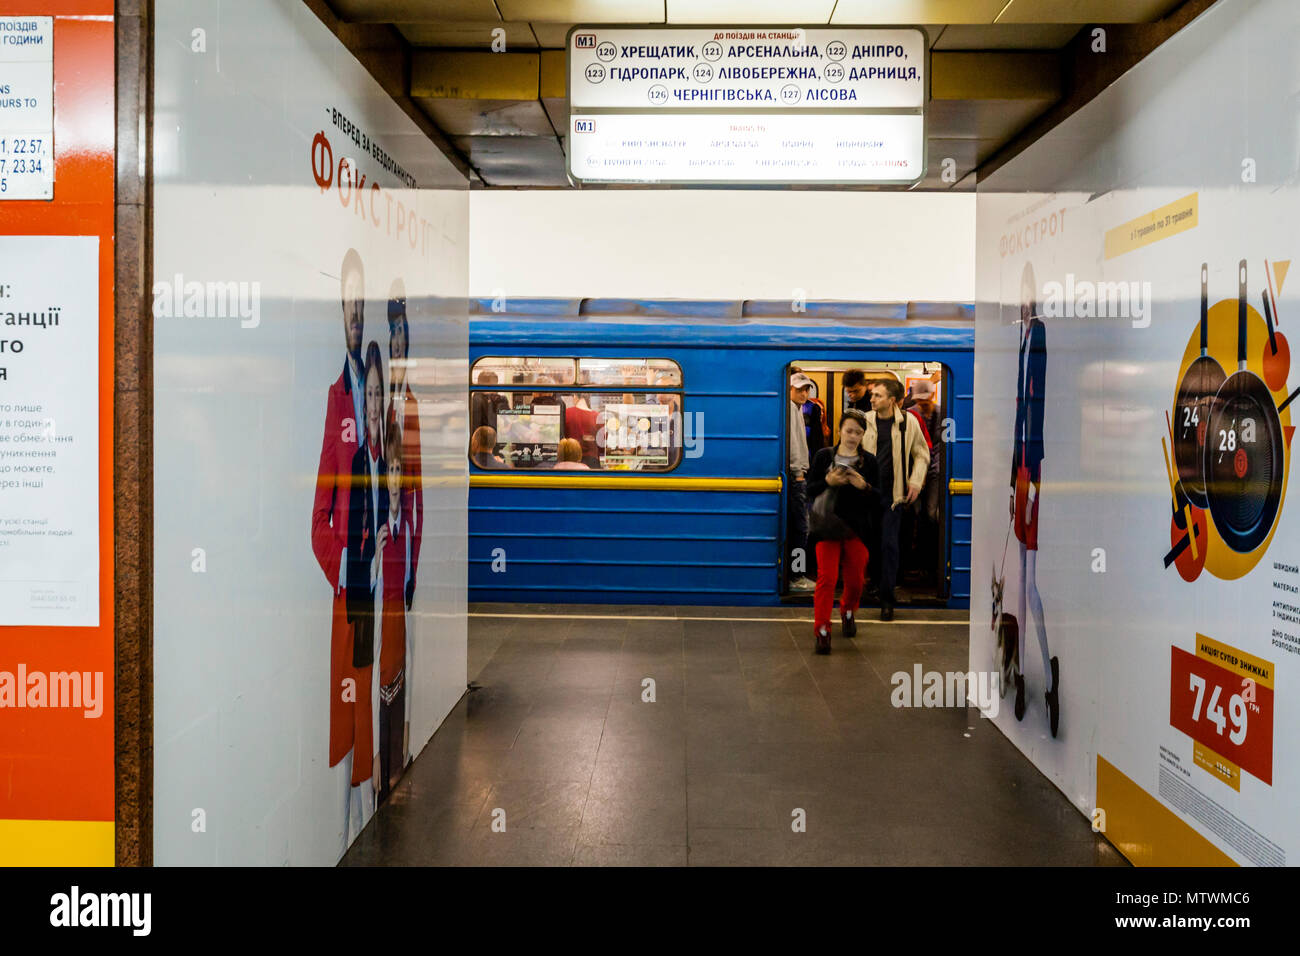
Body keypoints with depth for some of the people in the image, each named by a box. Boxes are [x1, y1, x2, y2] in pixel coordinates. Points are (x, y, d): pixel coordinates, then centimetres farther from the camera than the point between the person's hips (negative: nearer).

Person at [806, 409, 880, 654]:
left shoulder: (869, 461, 6)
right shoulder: (823, 456, 3)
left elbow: (878, 498, 4)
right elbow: (810, 490, 1)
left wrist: (864, 486, -16)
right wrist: (828, 482, -17)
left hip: (857, 528, 2)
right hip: (828, 526, -2)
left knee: (855, 579, 8)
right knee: (826, 578, -9)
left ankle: (848, 612, 39)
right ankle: (822, 631, -2)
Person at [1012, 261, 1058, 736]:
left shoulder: (1042, 338, -12)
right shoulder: (1024, 340, 17)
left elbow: (1041, 406, -18)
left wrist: (1034, 481, -21)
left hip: (1036, 471, -10)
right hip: (1022, 471, 10)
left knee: (1034, 583, -9)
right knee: (1022, 581, 13)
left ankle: (1052, 679, -4)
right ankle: (1024, 677, 20)